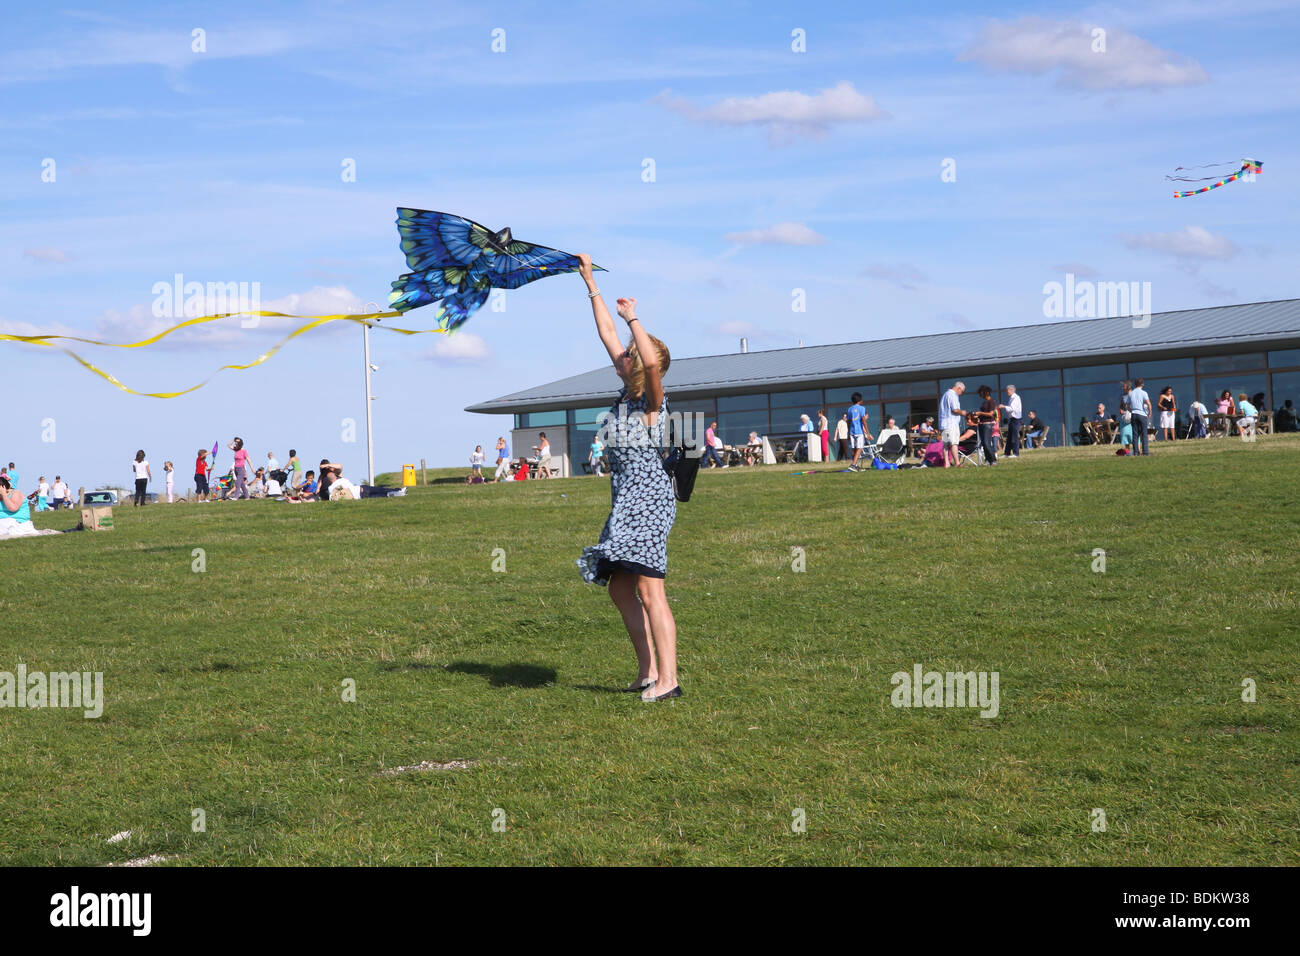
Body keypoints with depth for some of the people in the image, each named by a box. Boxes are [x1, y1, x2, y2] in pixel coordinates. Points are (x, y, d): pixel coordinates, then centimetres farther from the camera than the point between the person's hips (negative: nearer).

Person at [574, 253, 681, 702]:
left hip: (647, 496, -9)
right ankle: (648, 671, 18)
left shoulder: (653, 400, -11)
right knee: (620, 588, 12)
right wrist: (590, 283, 19)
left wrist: (632, 317, -22)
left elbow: (652, 361, -34)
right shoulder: (627, 391, 11)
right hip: (627, 498, 9)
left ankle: (668, 678, -10)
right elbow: (607, 332, 17)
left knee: (649, 590, -12)